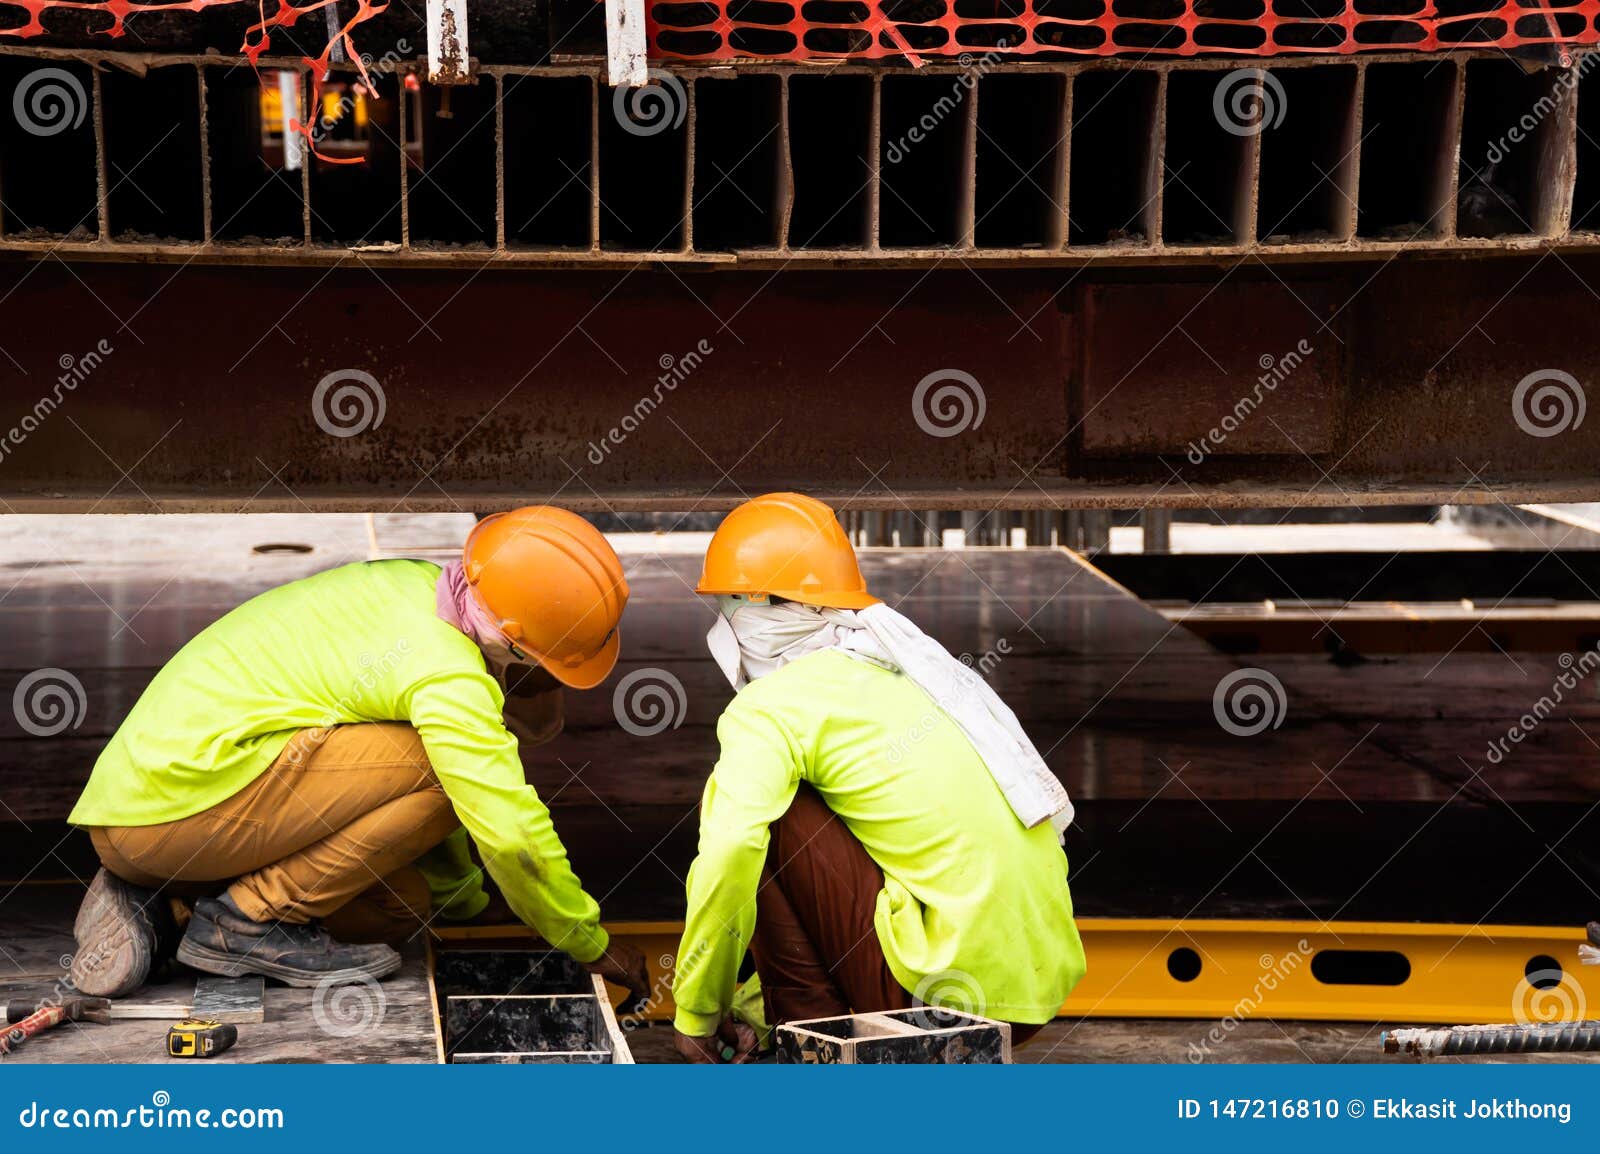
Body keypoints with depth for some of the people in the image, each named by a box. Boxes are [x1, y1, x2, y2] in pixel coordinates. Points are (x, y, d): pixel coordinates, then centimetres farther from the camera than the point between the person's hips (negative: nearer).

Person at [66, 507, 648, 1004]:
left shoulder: (416, 583, 10)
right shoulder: (451, 677, -18)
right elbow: (512, 837, -16)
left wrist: (465, 896, 31)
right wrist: (592, 946, 1)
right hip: (184, 797, -10)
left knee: (399, 906, 11)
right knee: (442, 765, -16)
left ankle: (152, 910, 9)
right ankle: (252, 919, -9)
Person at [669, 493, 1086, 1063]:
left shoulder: (773, 704, -6)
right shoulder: (899, 666, 20)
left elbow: (730, 850, -23)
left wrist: (697, 1012, -7)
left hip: (943, 987, -8)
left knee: (752, 807, -2)